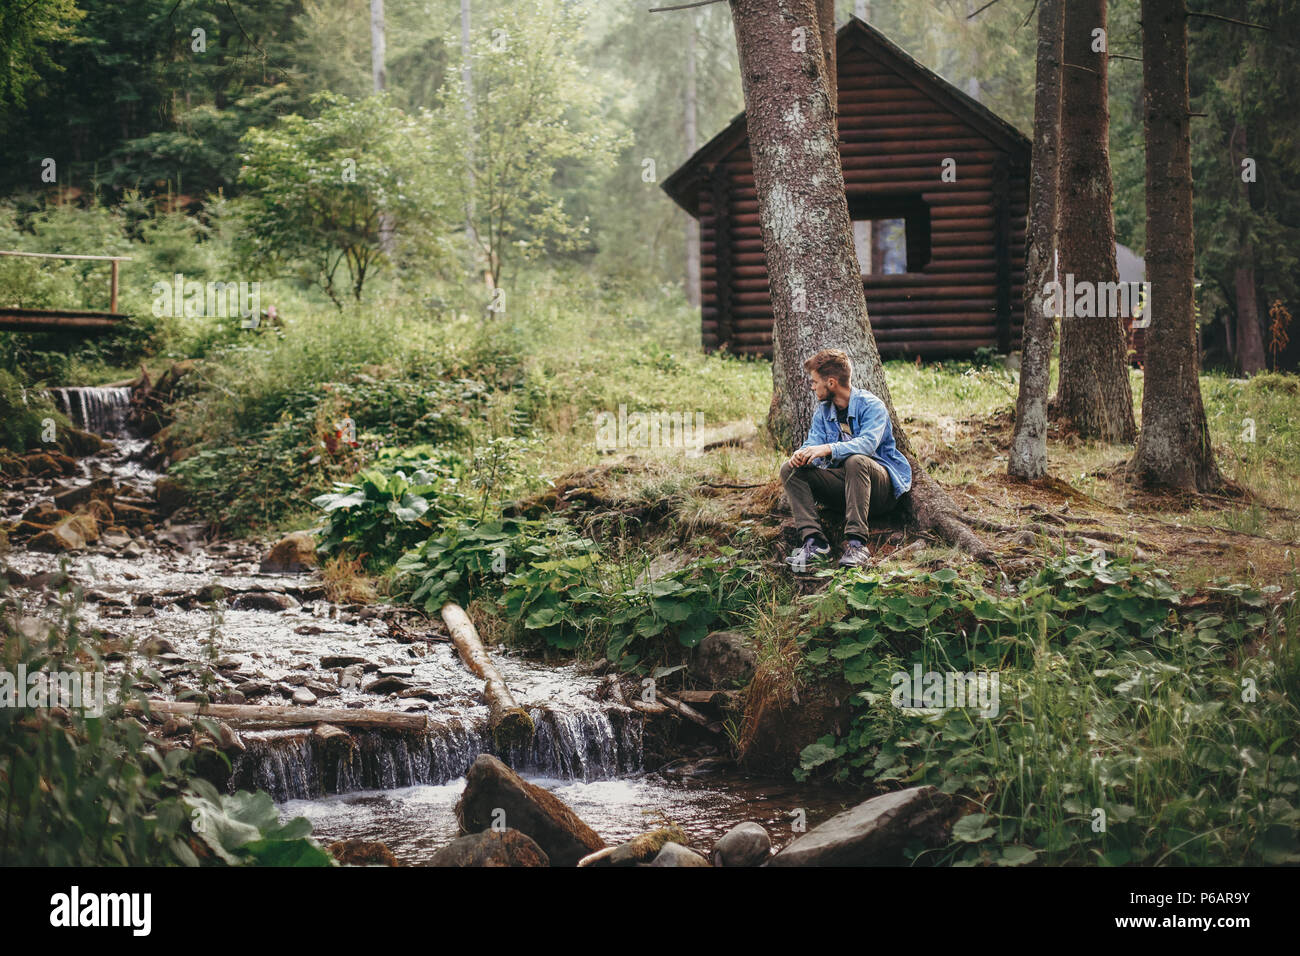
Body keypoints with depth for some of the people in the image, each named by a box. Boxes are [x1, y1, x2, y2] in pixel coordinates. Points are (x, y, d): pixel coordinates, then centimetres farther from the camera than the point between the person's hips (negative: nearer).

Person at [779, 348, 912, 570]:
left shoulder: (871, 405, -11)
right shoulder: (822, 411, 11)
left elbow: (868, 443, -28)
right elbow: (814, 444, -2)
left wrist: (829, 449, -41)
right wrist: (802, 455, -27)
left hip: (882, 483, -6)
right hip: (843, 481, 6)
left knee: (856, 460, -39)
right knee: (790, 470, -12)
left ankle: (856, 543, -43)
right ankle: (813, 541, -28)